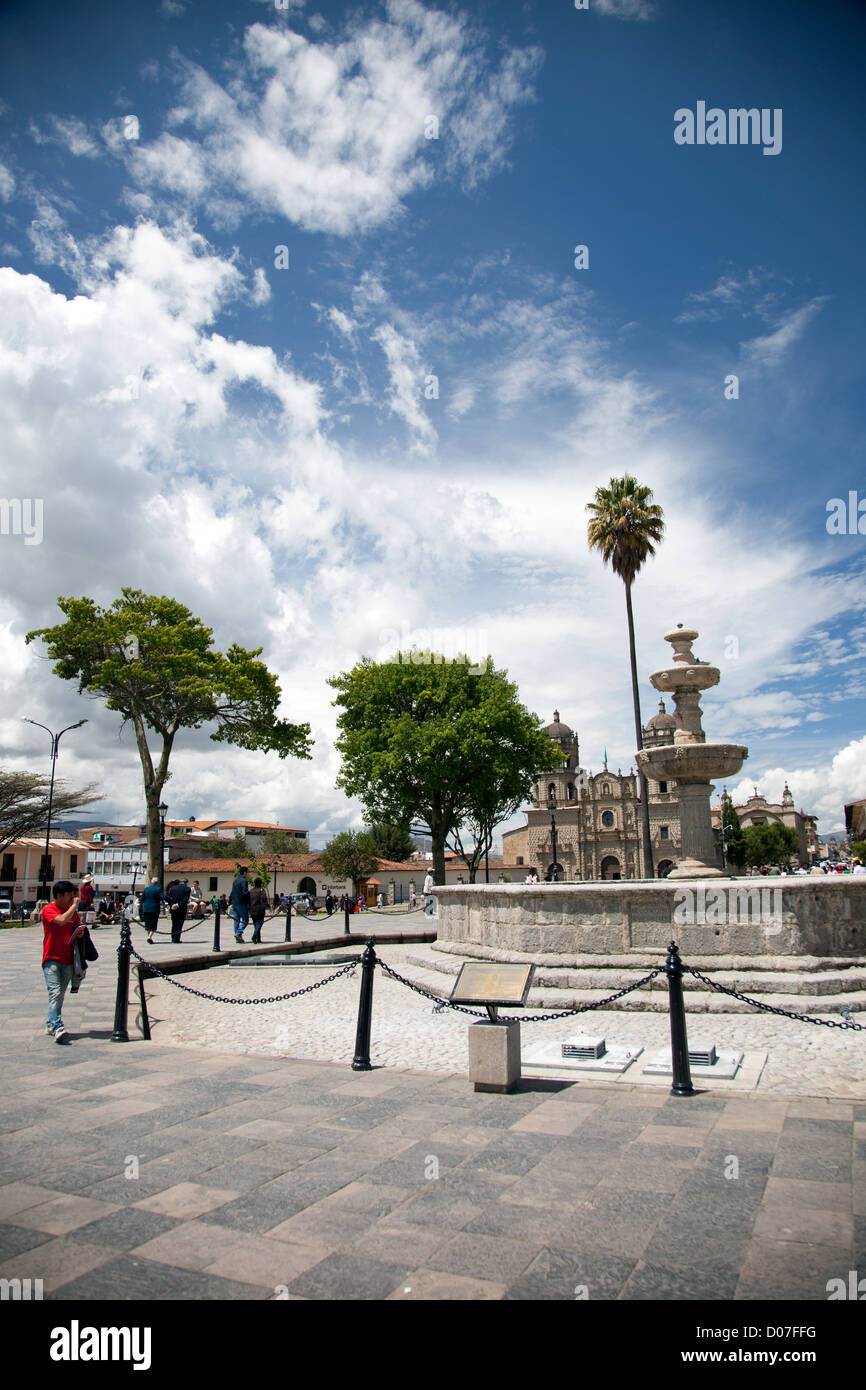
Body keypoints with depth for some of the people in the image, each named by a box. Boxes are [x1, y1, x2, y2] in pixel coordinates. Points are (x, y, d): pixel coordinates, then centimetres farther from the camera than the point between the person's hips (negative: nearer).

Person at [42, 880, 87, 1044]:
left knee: (60, 994, 10)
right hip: (51, 959, -6)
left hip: (68, 960, 6)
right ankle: (57, 1028, -21)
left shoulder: (73, 911, 11)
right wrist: (74, 905, -14)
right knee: (55, 993, -15)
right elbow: (61, 920, -24)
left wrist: (81, 932, 0)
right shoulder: (48, 910, -6)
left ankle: (50, 1024, 23)